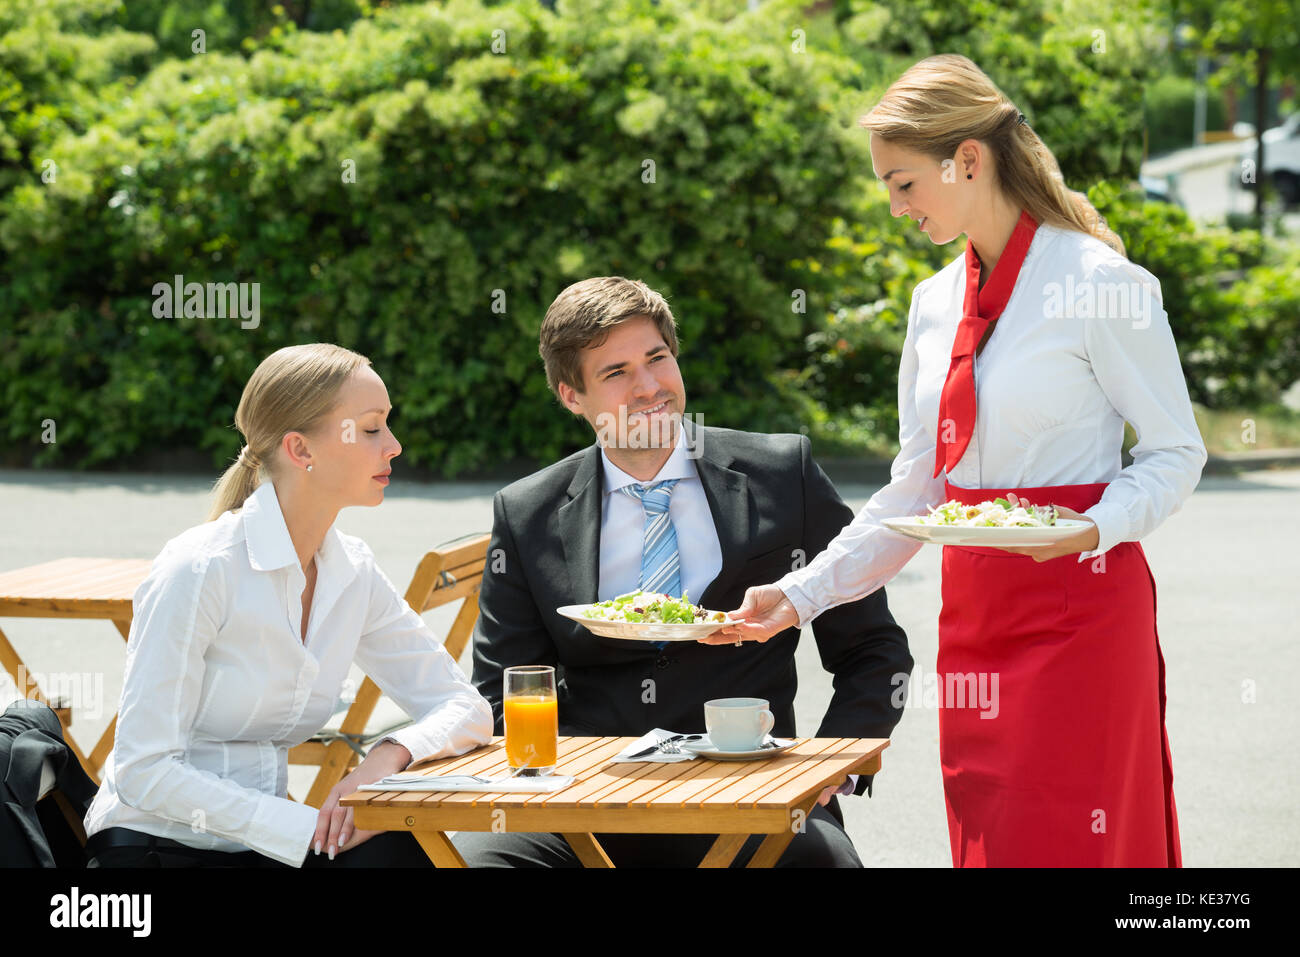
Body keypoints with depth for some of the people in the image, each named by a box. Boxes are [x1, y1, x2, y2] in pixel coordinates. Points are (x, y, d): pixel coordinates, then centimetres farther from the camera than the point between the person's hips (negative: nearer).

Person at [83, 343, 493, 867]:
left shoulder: (354, 573, 4)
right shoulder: (199, 570, -16)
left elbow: (468, 711, 7)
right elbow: (144, 771, -18)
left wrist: (391, 753, -16)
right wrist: (309, 829, -22)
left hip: (263, 844, 6)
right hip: (156, 846, -6)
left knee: (403, 849, -21)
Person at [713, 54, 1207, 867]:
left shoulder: (1100, 283, -9)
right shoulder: (935, 303, 12)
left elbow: (1176, 455, -5)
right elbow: (913, 494, 15)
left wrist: (1097, 527, -23)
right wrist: (801, 594, 8)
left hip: (1080, 607, -7)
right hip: (974, 613, 7)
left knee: (1062, 845, -10)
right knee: (982, 841, 7)